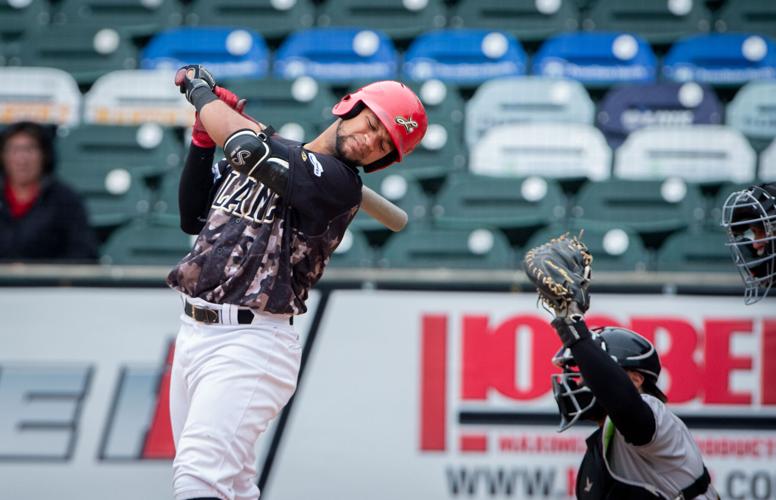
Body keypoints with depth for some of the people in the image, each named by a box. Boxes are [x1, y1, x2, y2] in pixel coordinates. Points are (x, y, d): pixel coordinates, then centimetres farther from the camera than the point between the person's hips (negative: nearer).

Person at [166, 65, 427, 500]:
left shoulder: (339, 183, -11)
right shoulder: (269, 159, 16)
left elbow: (250, 146, -22)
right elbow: (193, 219, 19)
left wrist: (202, 91, -5)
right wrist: (204, 138, 7)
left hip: (250, 343, -8)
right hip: (194, 333, 8)